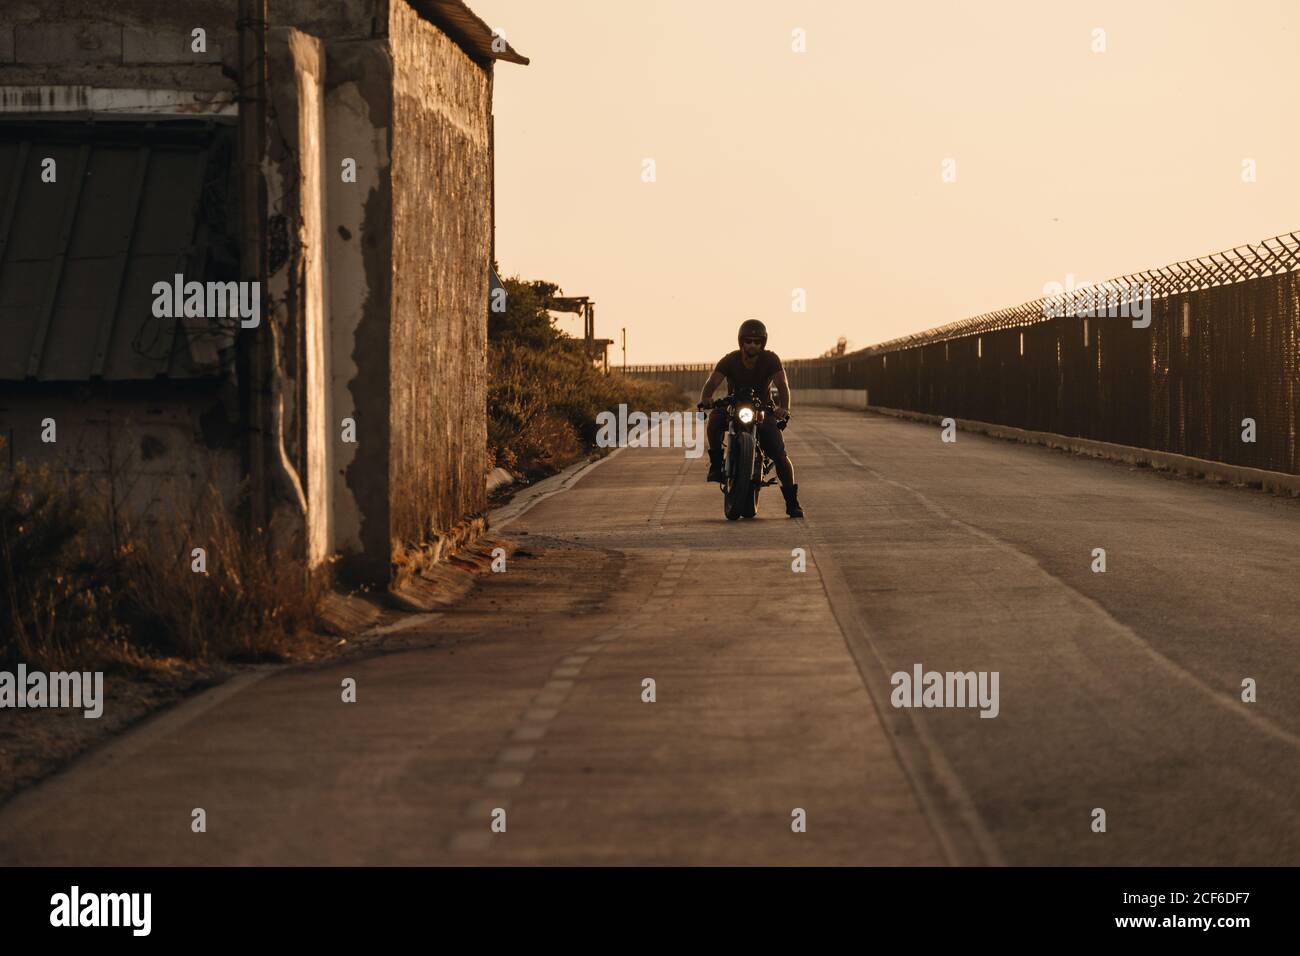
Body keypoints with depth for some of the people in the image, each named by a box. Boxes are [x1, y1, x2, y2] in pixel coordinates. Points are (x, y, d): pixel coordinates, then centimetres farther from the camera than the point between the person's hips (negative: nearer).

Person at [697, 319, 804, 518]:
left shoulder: (771, 359, -12)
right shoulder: (730, 360, -11)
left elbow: (782, 385, -26)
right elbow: (712, 382, -24)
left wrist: (784, 408, -46)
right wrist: (705, 398, -47)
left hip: (763, 410, 0)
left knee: (779, 454, -15)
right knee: (715, 417, -34)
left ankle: (792, 502, -5)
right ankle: (716, 463, -23)